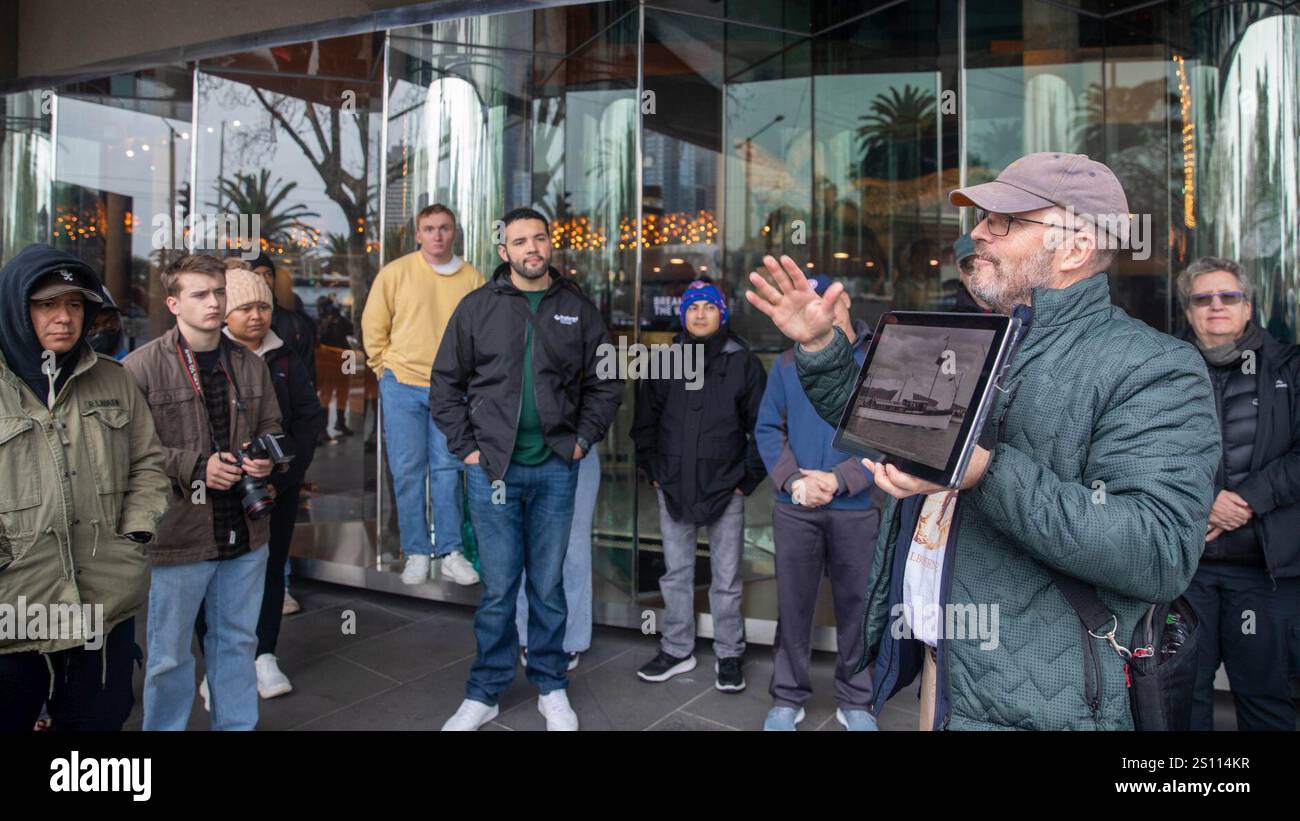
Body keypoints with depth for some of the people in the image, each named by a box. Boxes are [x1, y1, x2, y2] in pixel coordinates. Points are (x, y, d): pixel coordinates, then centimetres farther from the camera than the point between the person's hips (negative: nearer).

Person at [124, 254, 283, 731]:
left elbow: (271, 428, 17)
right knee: (169, 654, 10)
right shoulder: (142, 367, -9)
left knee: (237, 642, 19)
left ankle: (238, 724, 35)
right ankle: (164, 727, 30)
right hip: (177, 533, -5)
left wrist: (265, 458, -4)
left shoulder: (250, 364, 8)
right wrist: (196, 466, -17)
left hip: (244, 531, 5)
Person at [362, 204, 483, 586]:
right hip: (402, 386, -1)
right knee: (408, 471, 2)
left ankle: (451, 552, 13)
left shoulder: (472, 278, 2)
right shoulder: (395, 272, -2)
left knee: (448, 469, 5)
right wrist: (386, 369, 2)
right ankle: (416, 553, 12)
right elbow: (373, 326, 4)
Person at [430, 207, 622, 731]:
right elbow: (445, 383, 4)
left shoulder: (578, 309, 5)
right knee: (498, 588, 5)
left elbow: (605, 384, 10)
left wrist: (584, 439, 1)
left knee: (548, 585, 12)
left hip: (556, 470, 1)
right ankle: (484, 693, 22)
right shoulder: (478, 307, 1)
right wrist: (466, 446, -2)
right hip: (492, 468, -1)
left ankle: (551, 688, 27)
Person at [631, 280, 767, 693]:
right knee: (675, 573, 12)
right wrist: (654, 471, 6)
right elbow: (645, 422, 13)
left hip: (725, 489, -3)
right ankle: (677, 650, 26)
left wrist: (748, 478, -4)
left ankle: (730, 655, 20)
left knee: (726, 578, 6)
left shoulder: (743, 362, -1)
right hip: (673, 488, 3)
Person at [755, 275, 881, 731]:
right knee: (793, 604, 11)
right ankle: (788, 697, 25)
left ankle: (855, 700, 26)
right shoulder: (788, 363, 6)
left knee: (856, 605, 10)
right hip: (795, 507, 2)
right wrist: (792, 480, -13)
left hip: (858, 507, -1)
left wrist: (840, 480, -17)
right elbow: (767, 428, 4)